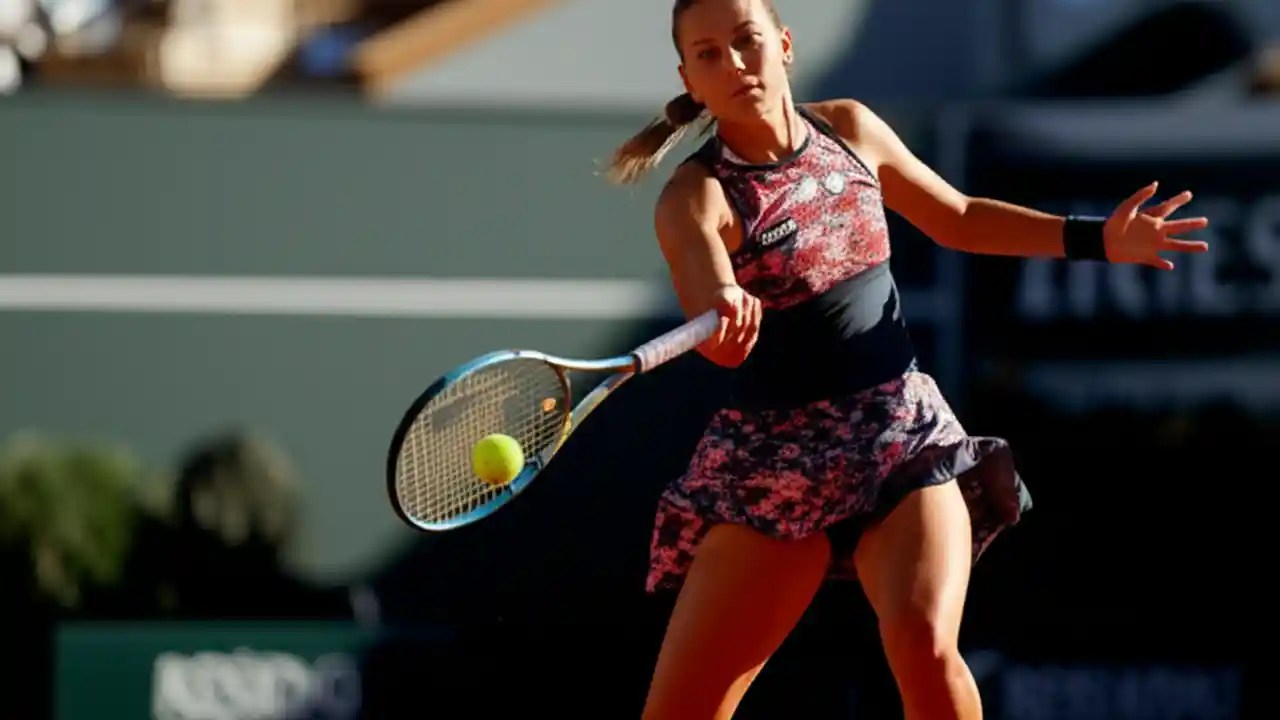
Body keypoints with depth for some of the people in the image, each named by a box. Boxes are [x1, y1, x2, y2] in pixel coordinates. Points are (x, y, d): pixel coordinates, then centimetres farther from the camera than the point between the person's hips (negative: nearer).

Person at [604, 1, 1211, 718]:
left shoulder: (849, 129, 4)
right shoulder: (698, 197, -11)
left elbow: (960, 218, 21)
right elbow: (722, 337, -31)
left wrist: (1097, 238, 14)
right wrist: (724, 312, -54)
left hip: (906, 427, 2)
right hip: (774, 453, -2)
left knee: (924, 644, -24)